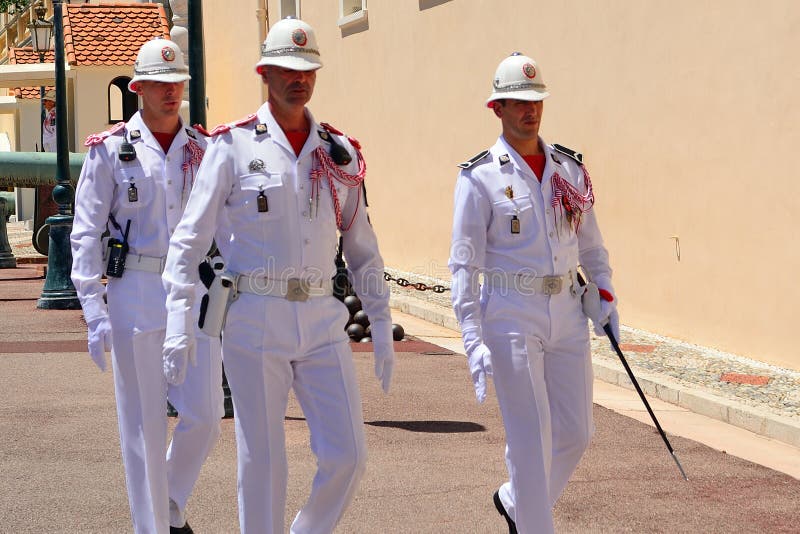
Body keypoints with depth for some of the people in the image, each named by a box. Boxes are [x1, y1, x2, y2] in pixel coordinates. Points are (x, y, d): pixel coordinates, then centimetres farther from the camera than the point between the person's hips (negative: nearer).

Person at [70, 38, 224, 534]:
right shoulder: (111, 150, -1)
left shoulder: (203, 151, 8)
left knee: (205, 414, 0)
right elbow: (86, 233, -3)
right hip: (135, 293, -3)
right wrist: (94, 312, -10)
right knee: (144, 422, 1)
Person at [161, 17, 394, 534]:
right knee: (261, 458, 3)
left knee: (348, 455, 0)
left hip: (323, 321, 3)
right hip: (255, 321, -3)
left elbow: (363, 248, 14)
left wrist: (382, 328, 10)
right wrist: (179, 323, -12)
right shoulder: (233, 146, -2)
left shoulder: (339, 152, 9)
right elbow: (188, 240, -3)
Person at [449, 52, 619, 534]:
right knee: (531, 438, -4)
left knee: (576, 432, 8)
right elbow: (464, 264, -7)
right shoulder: (480, 177, -6)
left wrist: (605, 295, 6)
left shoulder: (569, 168, 8)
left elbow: (591, 242, 19)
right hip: (511, 316, -5)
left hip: (568, 313, 5)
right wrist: (474, 342, -13)